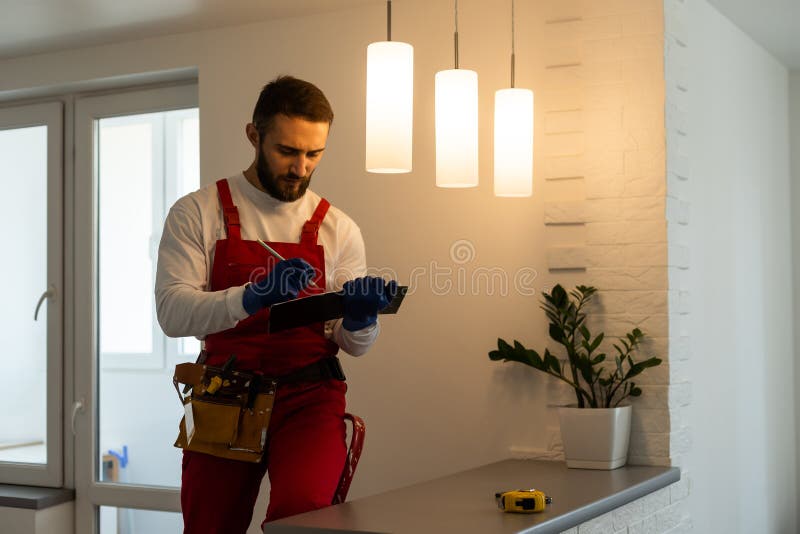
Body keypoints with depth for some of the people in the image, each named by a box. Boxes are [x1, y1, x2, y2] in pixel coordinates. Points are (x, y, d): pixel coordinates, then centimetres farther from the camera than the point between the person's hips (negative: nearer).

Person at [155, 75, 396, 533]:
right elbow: (172, 311, -13)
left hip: (309, 398, 0)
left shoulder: (338, 228, 5)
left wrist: (360, 318, -18)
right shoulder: (197, 213, 1)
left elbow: (355, 345, 5)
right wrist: (252, 297, -29)